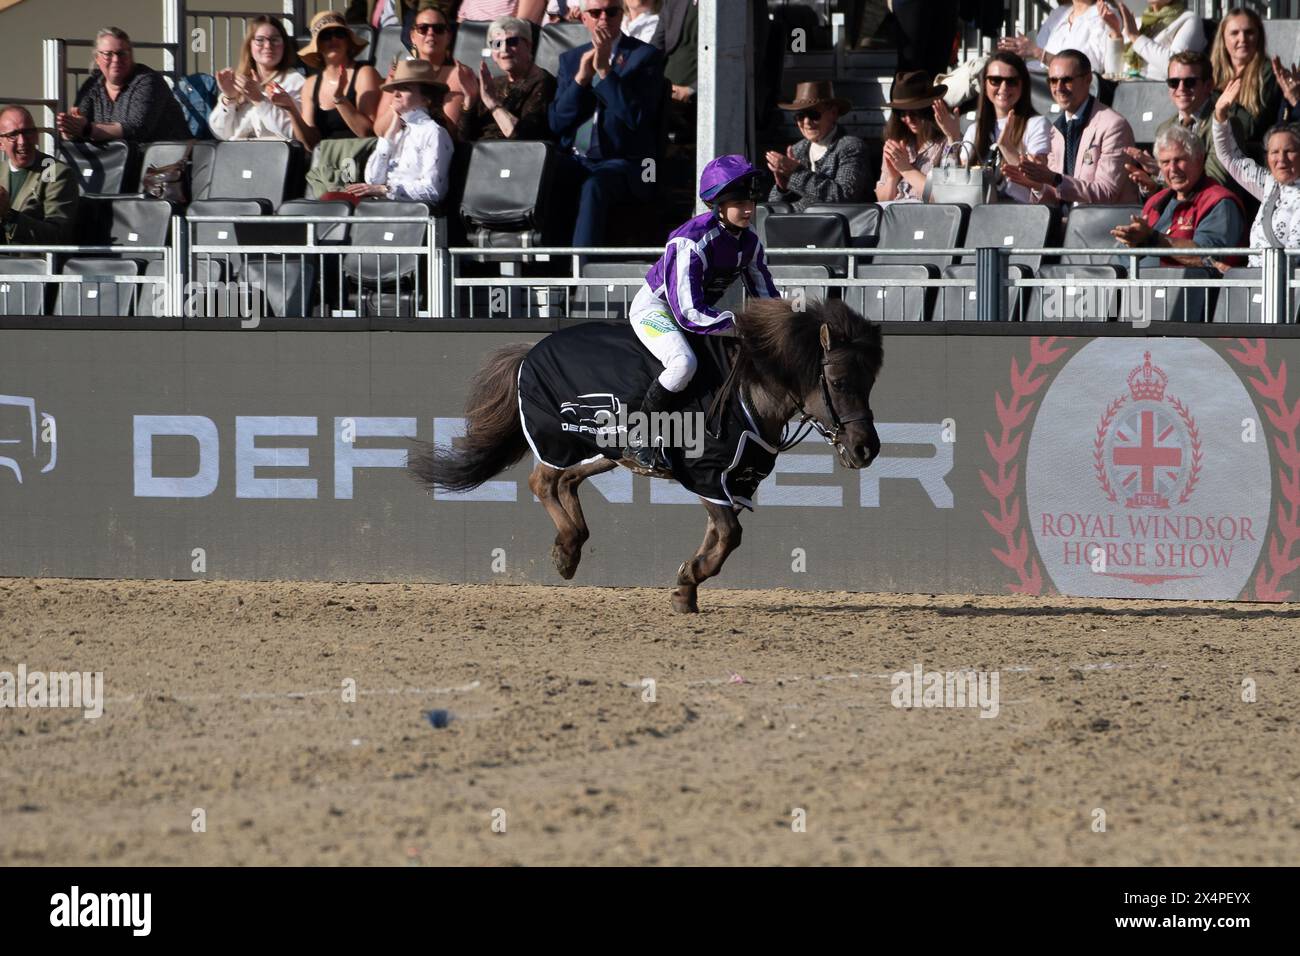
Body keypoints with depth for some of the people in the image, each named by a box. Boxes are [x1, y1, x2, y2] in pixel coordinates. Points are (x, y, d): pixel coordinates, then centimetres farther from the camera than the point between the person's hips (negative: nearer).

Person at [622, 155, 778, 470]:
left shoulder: (749, 243, -8)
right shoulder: (691, 242, -32)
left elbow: (767, 297, 2)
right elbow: (689, 313, -35)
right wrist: (740, 323, -38)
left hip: (695, 310, 8)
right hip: (654, 307, -8)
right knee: (683, 362, -34)